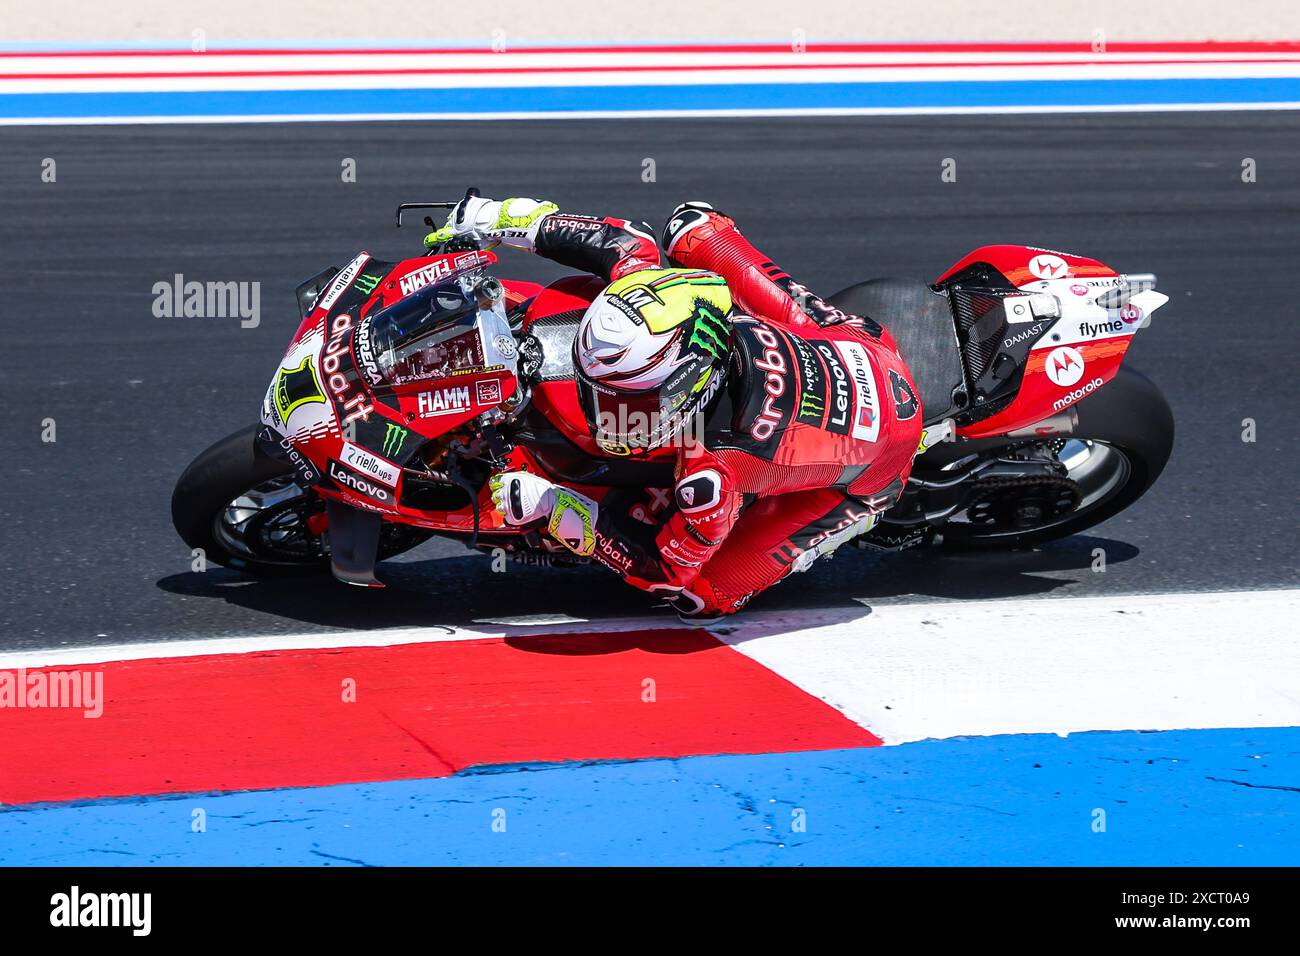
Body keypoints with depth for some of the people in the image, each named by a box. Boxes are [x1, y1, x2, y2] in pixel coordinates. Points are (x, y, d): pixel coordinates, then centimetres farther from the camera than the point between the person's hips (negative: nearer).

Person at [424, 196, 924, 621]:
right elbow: (630, 241, -6)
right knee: (690, 224, 5)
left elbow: (666, 567, -24)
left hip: (873, 466, -5)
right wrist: (505, 218, -4)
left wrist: (549, 506, -24)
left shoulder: (714, 477, -42)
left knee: (700, 592, -10)